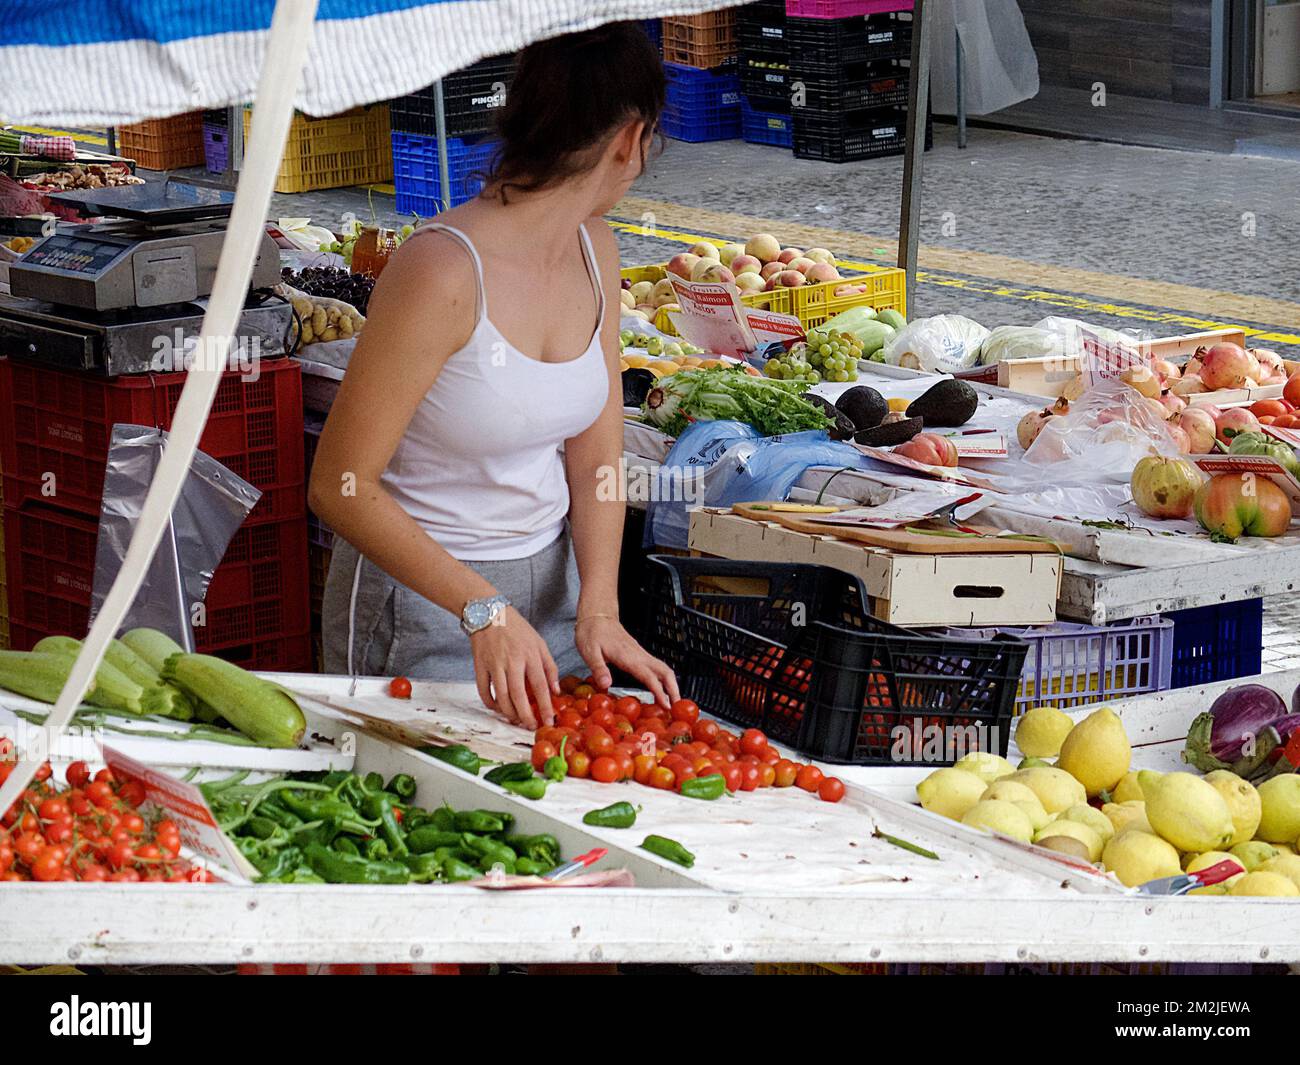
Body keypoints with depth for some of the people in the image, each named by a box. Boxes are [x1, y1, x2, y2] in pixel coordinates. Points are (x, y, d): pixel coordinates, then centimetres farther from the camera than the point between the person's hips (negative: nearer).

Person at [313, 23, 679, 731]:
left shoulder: (594, 252, 0)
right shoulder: (443, 272, -25)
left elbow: (596, 456, 2)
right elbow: (338, 487, -22)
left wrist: (598, 607, -13)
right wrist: (484, 611, -27)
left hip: (551, 581, 7)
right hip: (420, 598, -7)